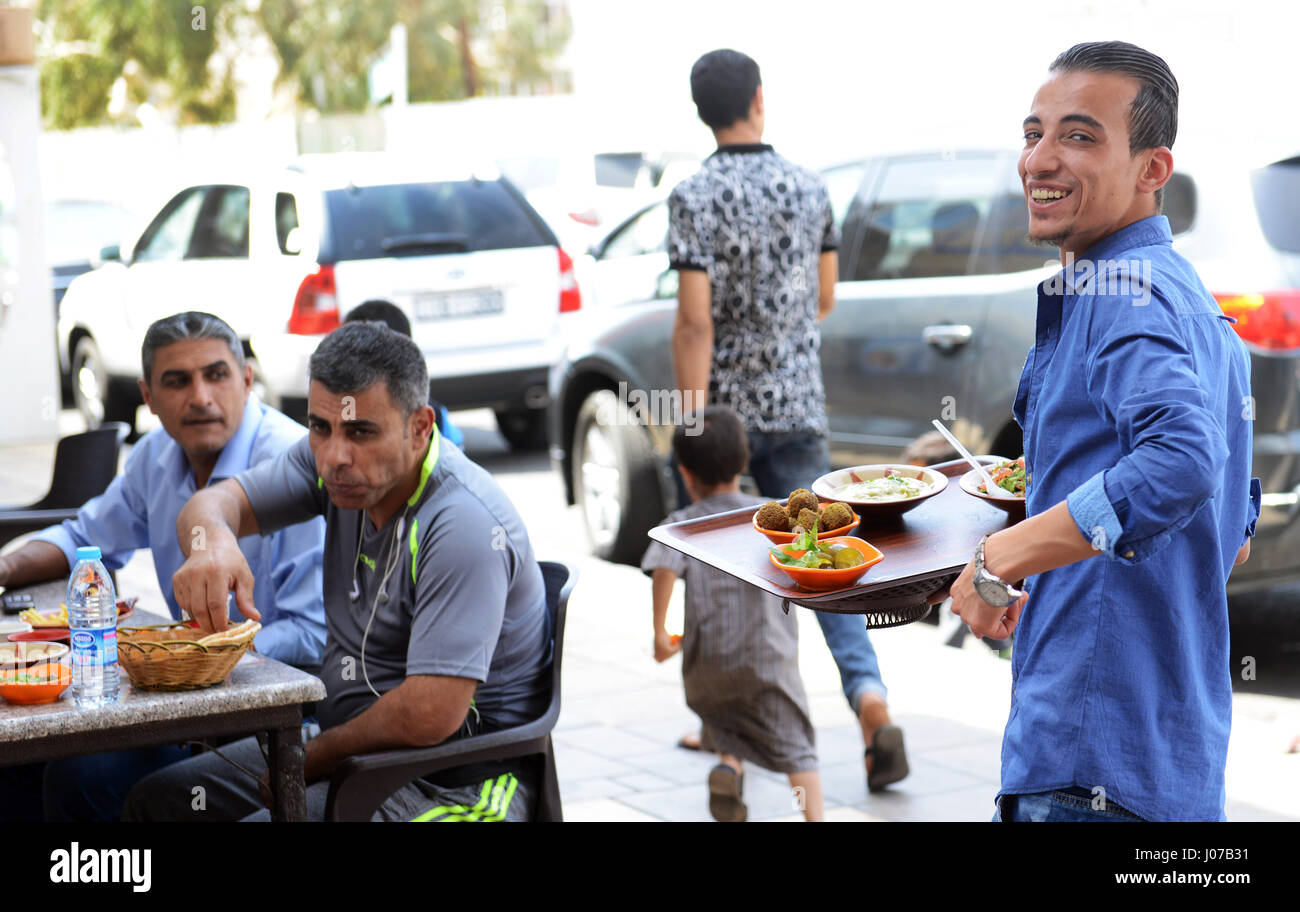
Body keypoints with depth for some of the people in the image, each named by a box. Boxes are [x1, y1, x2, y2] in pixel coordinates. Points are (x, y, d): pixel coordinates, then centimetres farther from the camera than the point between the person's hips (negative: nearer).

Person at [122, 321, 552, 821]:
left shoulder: (464, 524, -26)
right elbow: (217, 500, 1)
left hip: (453, 782, -9)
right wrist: (212, 539, -25)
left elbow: (430, 715, -31)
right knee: (153, 800, 11)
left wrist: (314, 757, -15)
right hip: (349, 750, 9)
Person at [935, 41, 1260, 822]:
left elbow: (1182, 460, -34)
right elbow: (1234, 536, 24)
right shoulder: (1198, 302, 17)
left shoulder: (1126, 292, -15)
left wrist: (998, 558, -25)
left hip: (1097, 756, -10)